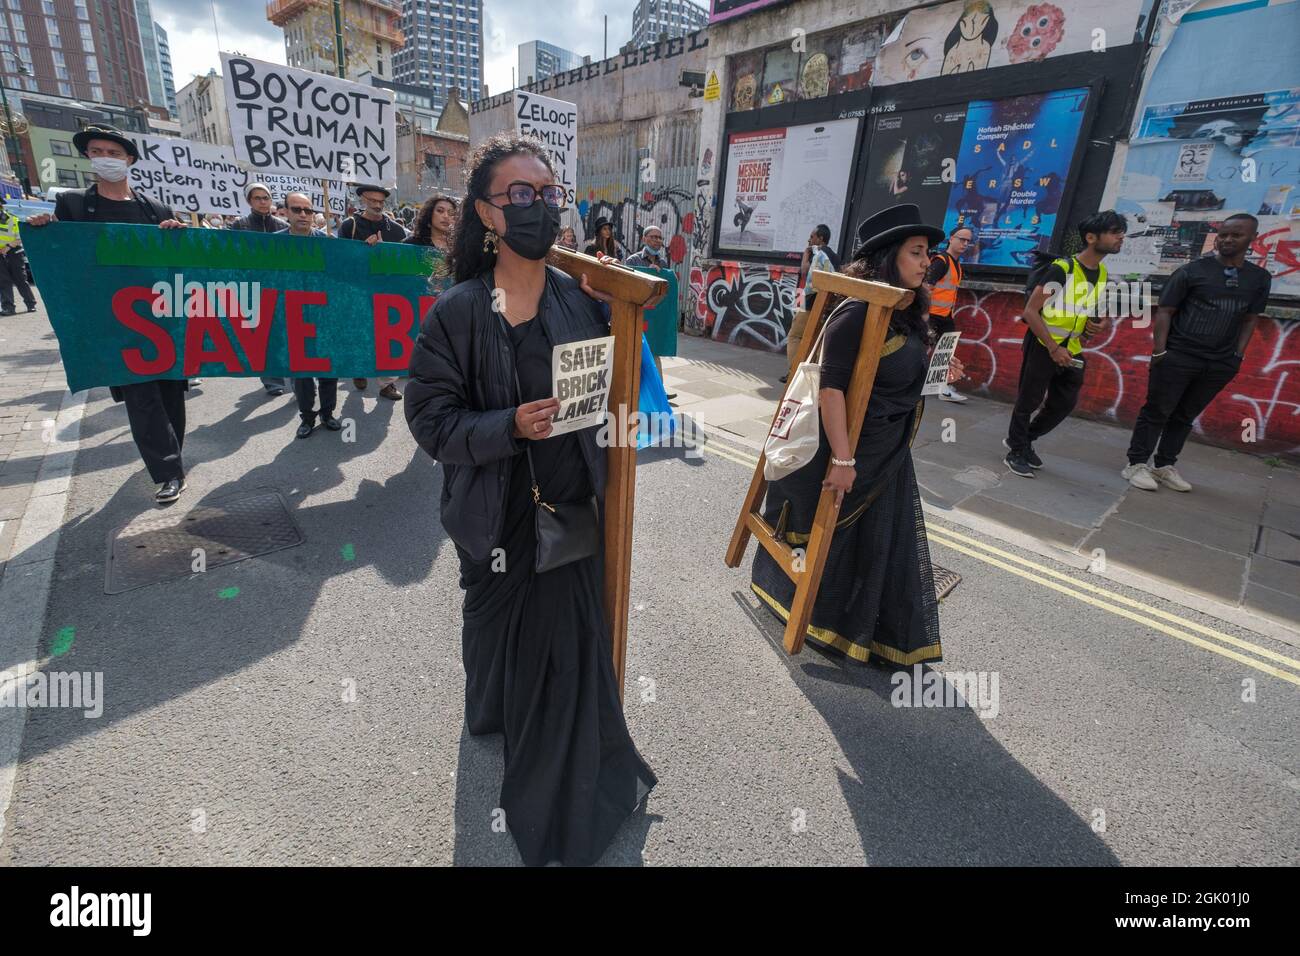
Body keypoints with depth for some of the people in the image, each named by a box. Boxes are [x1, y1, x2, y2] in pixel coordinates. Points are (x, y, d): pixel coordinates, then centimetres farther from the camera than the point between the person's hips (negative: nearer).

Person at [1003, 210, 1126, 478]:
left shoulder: (1102, 274, 9)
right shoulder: (1061, 268, -16)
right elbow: (1030, 311, -19)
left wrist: (1092, 328, 0)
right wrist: (1053, 348, -21)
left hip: (1071, 351, 8)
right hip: (1043, 347, -8)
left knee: (1064, 404, 11)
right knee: (1028, 402, 0)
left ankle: (1022, 441, 28)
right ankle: (1016, 452, 14)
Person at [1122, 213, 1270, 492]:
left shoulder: (1260, 278, 10)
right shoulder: (1192, 270, -3)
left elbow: (1250, 319, 15)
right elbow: (1164, 311, -5)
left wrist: (1238, 356, 5)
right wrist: (1159, 352, -13)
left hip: (1220, 364, 4)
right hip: (1178, 357, -4)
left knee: (1185, 416, 10)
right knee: (1157, 412, -2)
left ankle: (1165, 466, 18)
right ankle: (1136, 464, 5)